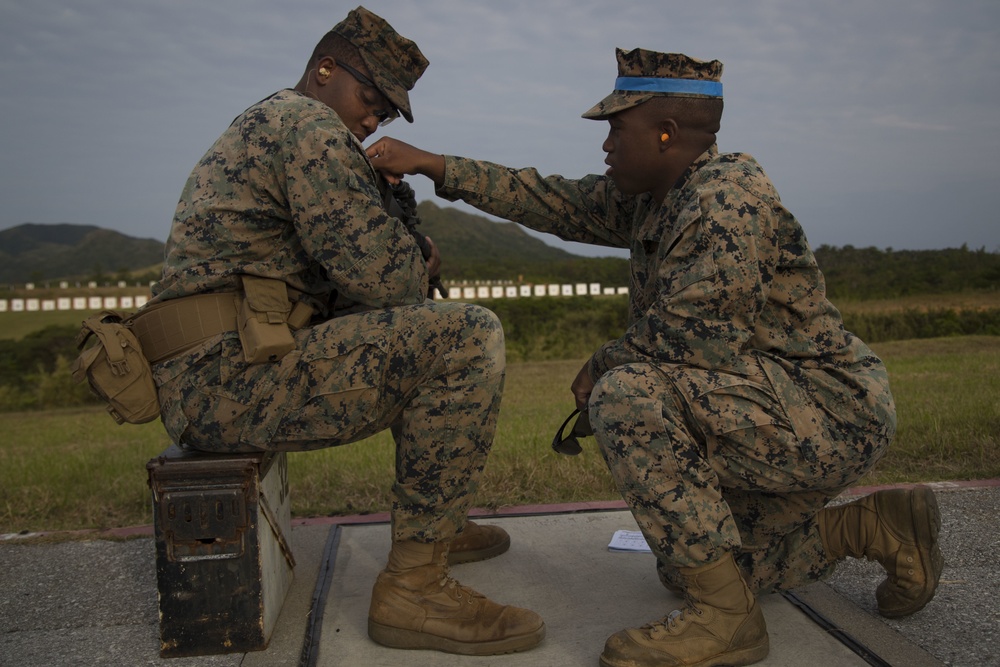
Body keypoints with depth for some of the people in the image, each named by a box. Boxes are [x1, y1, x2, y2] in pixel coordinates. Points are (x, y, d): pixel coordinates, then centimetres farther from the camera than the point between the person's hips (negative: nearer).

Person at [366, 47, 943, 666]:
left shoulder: (729, 195, -22)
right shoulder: (651, 197, 7)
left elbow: (693, 338, -29)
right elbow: (556, 203, 9)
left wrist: (603, 366, -10)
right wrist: (431, 164, 8)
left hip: (831, 412, -10)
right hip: (784, 426, 10)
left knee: (629, 395, -29)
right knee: (688, 566, 17)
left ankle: (726, 616, -18)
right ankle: (874, 525, 21)